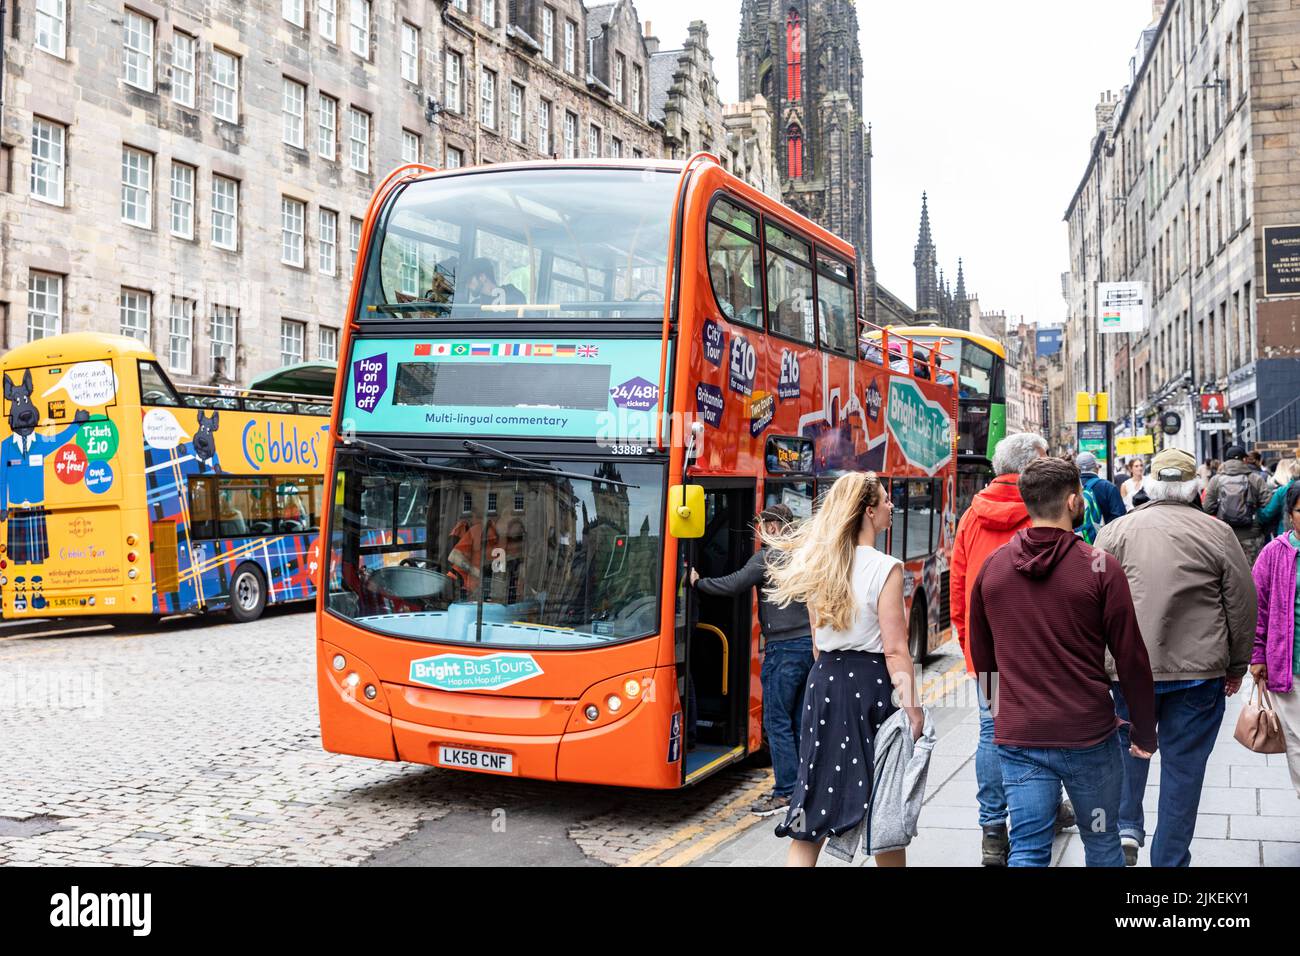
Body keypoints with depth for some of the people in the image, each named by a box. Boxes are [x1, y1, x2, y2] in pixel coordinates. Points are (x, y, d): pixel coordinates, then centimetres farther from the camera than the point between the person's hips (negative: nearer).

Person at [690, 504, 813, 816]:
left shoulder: (768, 556, -10)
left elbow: (733, 585, -12)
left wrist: (698, 582, 2)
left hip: (784, 648, -8)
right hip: (810, 644, 8)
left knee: (777, 722, -3)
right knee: (798, 721, 14)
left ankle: (785, 793, -2)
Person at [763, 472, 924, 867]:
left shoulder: (820, 564, 7)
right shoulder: (885, 568, -12)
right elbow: (894, 650, -14)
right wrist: (912, 709, -11)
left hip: (825, 682, 6)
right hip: (870, 684, -5)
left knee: (816, 801, 7)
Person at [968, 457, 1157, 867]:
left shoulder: (992, 566, 2)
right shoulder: (1100, 567, -10)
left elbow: (980, 654, 11)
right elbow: (1132, 658, -6)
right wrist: (1144, 732, 5)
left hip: (1016, 737, 3)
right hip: (1088, 736, -3)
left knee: (1027, 850, 7)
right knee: (1102, 845, 17)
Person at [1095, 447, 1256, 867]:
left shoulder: (1116, 531, -1)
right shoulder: (1217, 533, -2)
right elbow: (1243, 605, 3)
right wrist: (1237, 665, 15)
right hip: (1199, 672, -1)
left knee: (1130, 745, 24)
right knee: (1183, 763, 9)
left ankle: (1127, 828, 16)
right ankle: (1170, 859, 16)